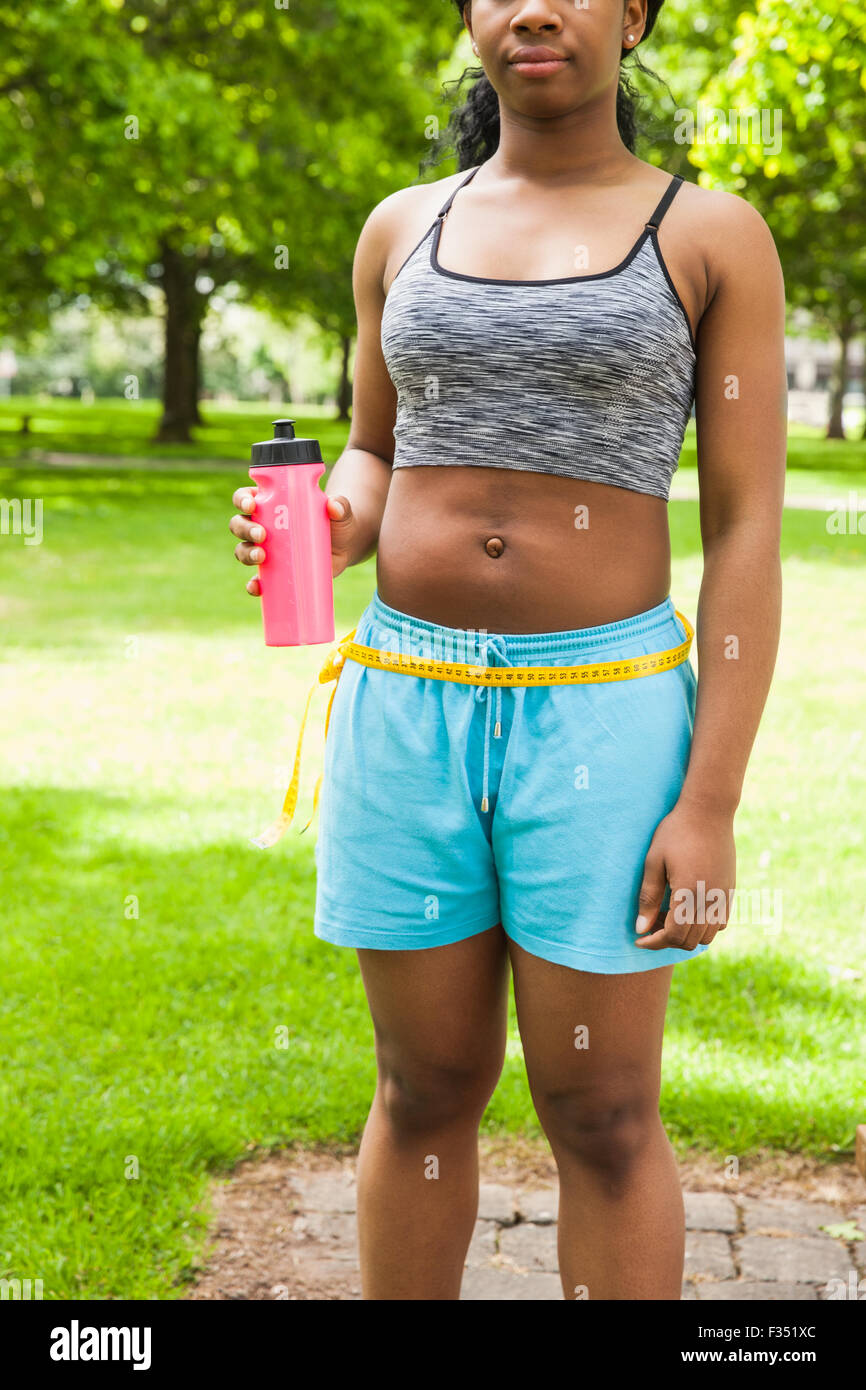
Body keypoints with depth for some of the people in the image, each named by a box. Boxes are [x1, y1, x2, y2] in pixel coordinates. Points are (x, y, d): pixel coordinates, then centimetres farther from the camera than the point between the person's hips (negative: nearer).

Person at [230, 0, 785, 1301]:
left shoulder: (715, 237, -2)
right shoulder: (404, 228, 9)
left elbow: (747, 532, -6)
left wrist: (711, 806, -12)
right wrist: (320, 531, -8)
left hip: (599, 718, -3)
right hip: (409, 706, 3)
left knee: (602, 1119, 4)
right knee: (425, 1092, 13)